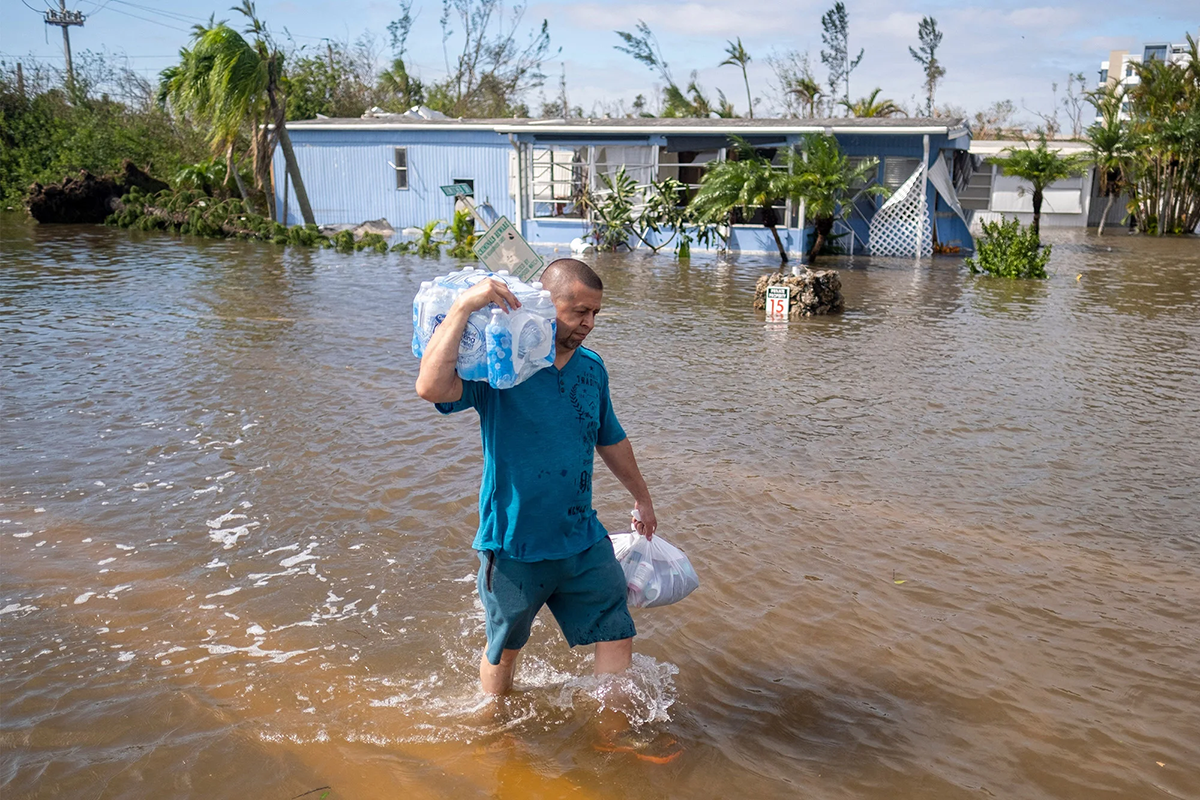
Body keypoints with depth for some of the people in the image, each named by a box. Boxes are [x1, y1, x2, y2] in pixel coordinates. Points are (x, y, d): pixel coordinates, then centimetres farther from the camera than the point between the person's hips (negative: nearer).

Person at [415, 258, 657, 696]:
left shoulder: (592, 368, 2)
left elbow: (611, 439, 18)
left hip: (583, 540, 5)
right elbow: (431, 387, -36)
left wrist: (642, 497, 28)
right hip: (514, 545, -4)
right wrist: (463, 306, -37)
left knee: (617, 637, 8)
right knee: (504, 648, 17)